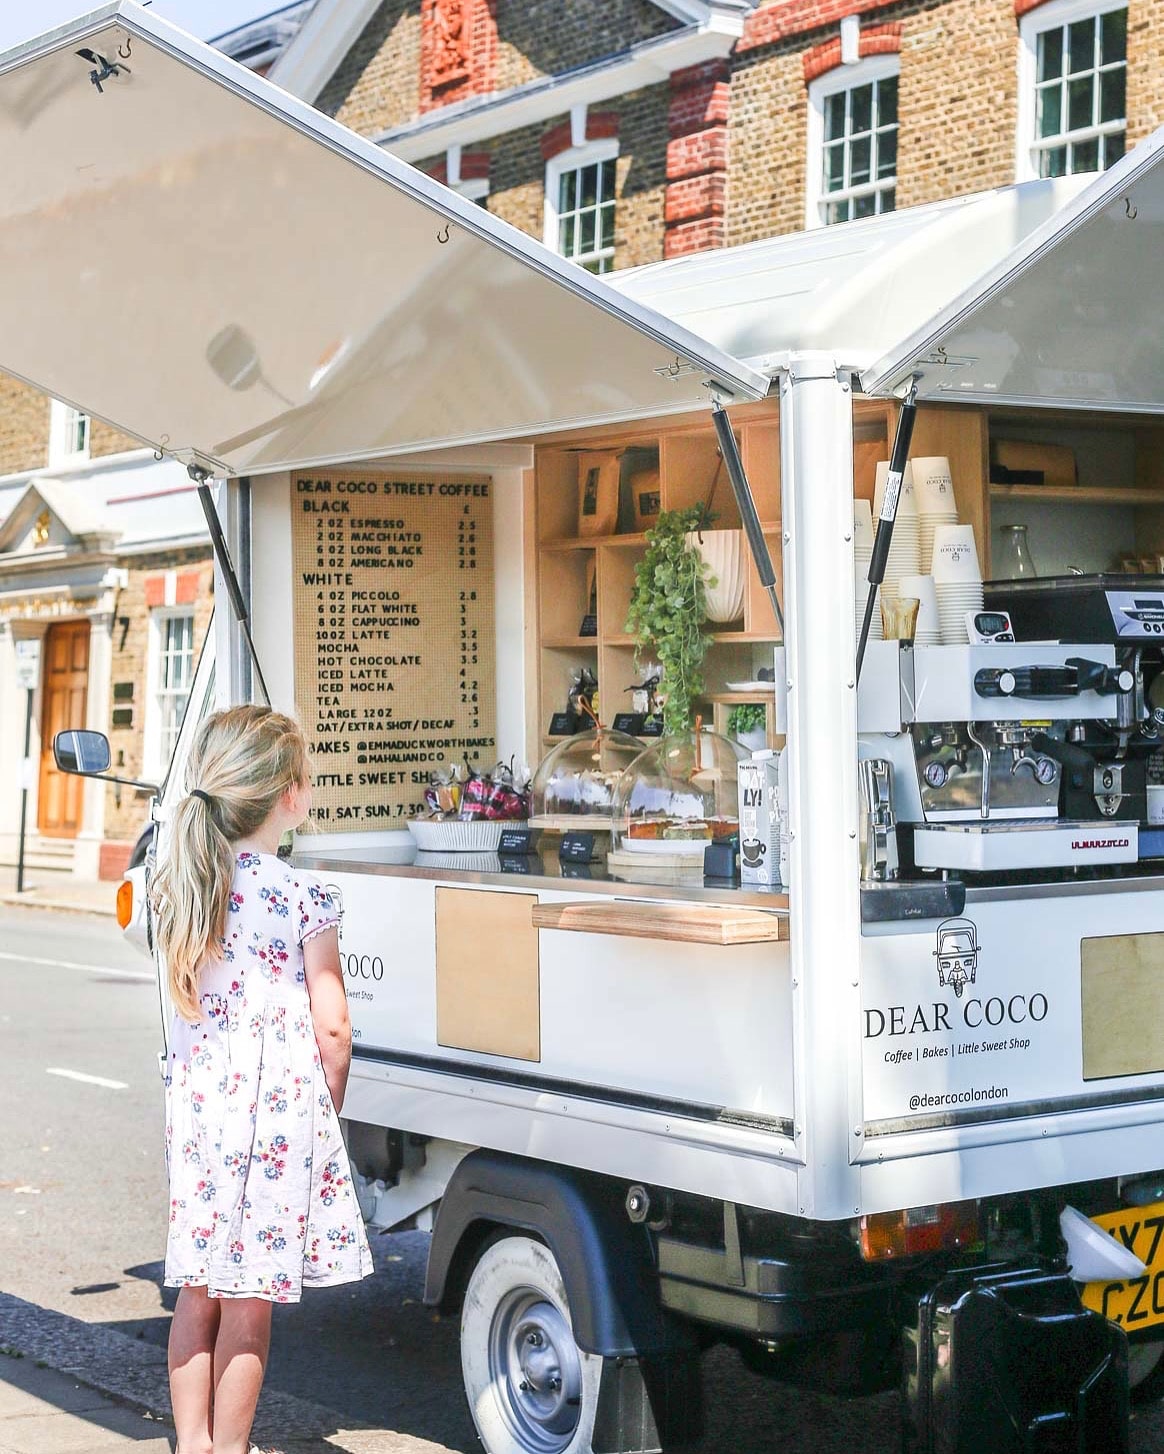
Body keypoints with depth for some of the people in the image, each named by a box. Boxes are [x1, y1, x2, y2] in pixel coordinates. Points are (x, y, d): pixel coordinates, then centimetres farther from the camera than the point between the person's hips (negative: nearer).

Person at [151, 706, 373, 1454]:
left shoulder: (179, 888, 5)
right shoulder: (302, 897, -11)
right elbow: (332, 1028, -10)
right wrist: (328, 1110, 6)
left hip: (197, 1103, 5)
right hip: (280, 1106, -5)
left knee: (197, 1294, 12)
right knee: (249, 1303, 3)